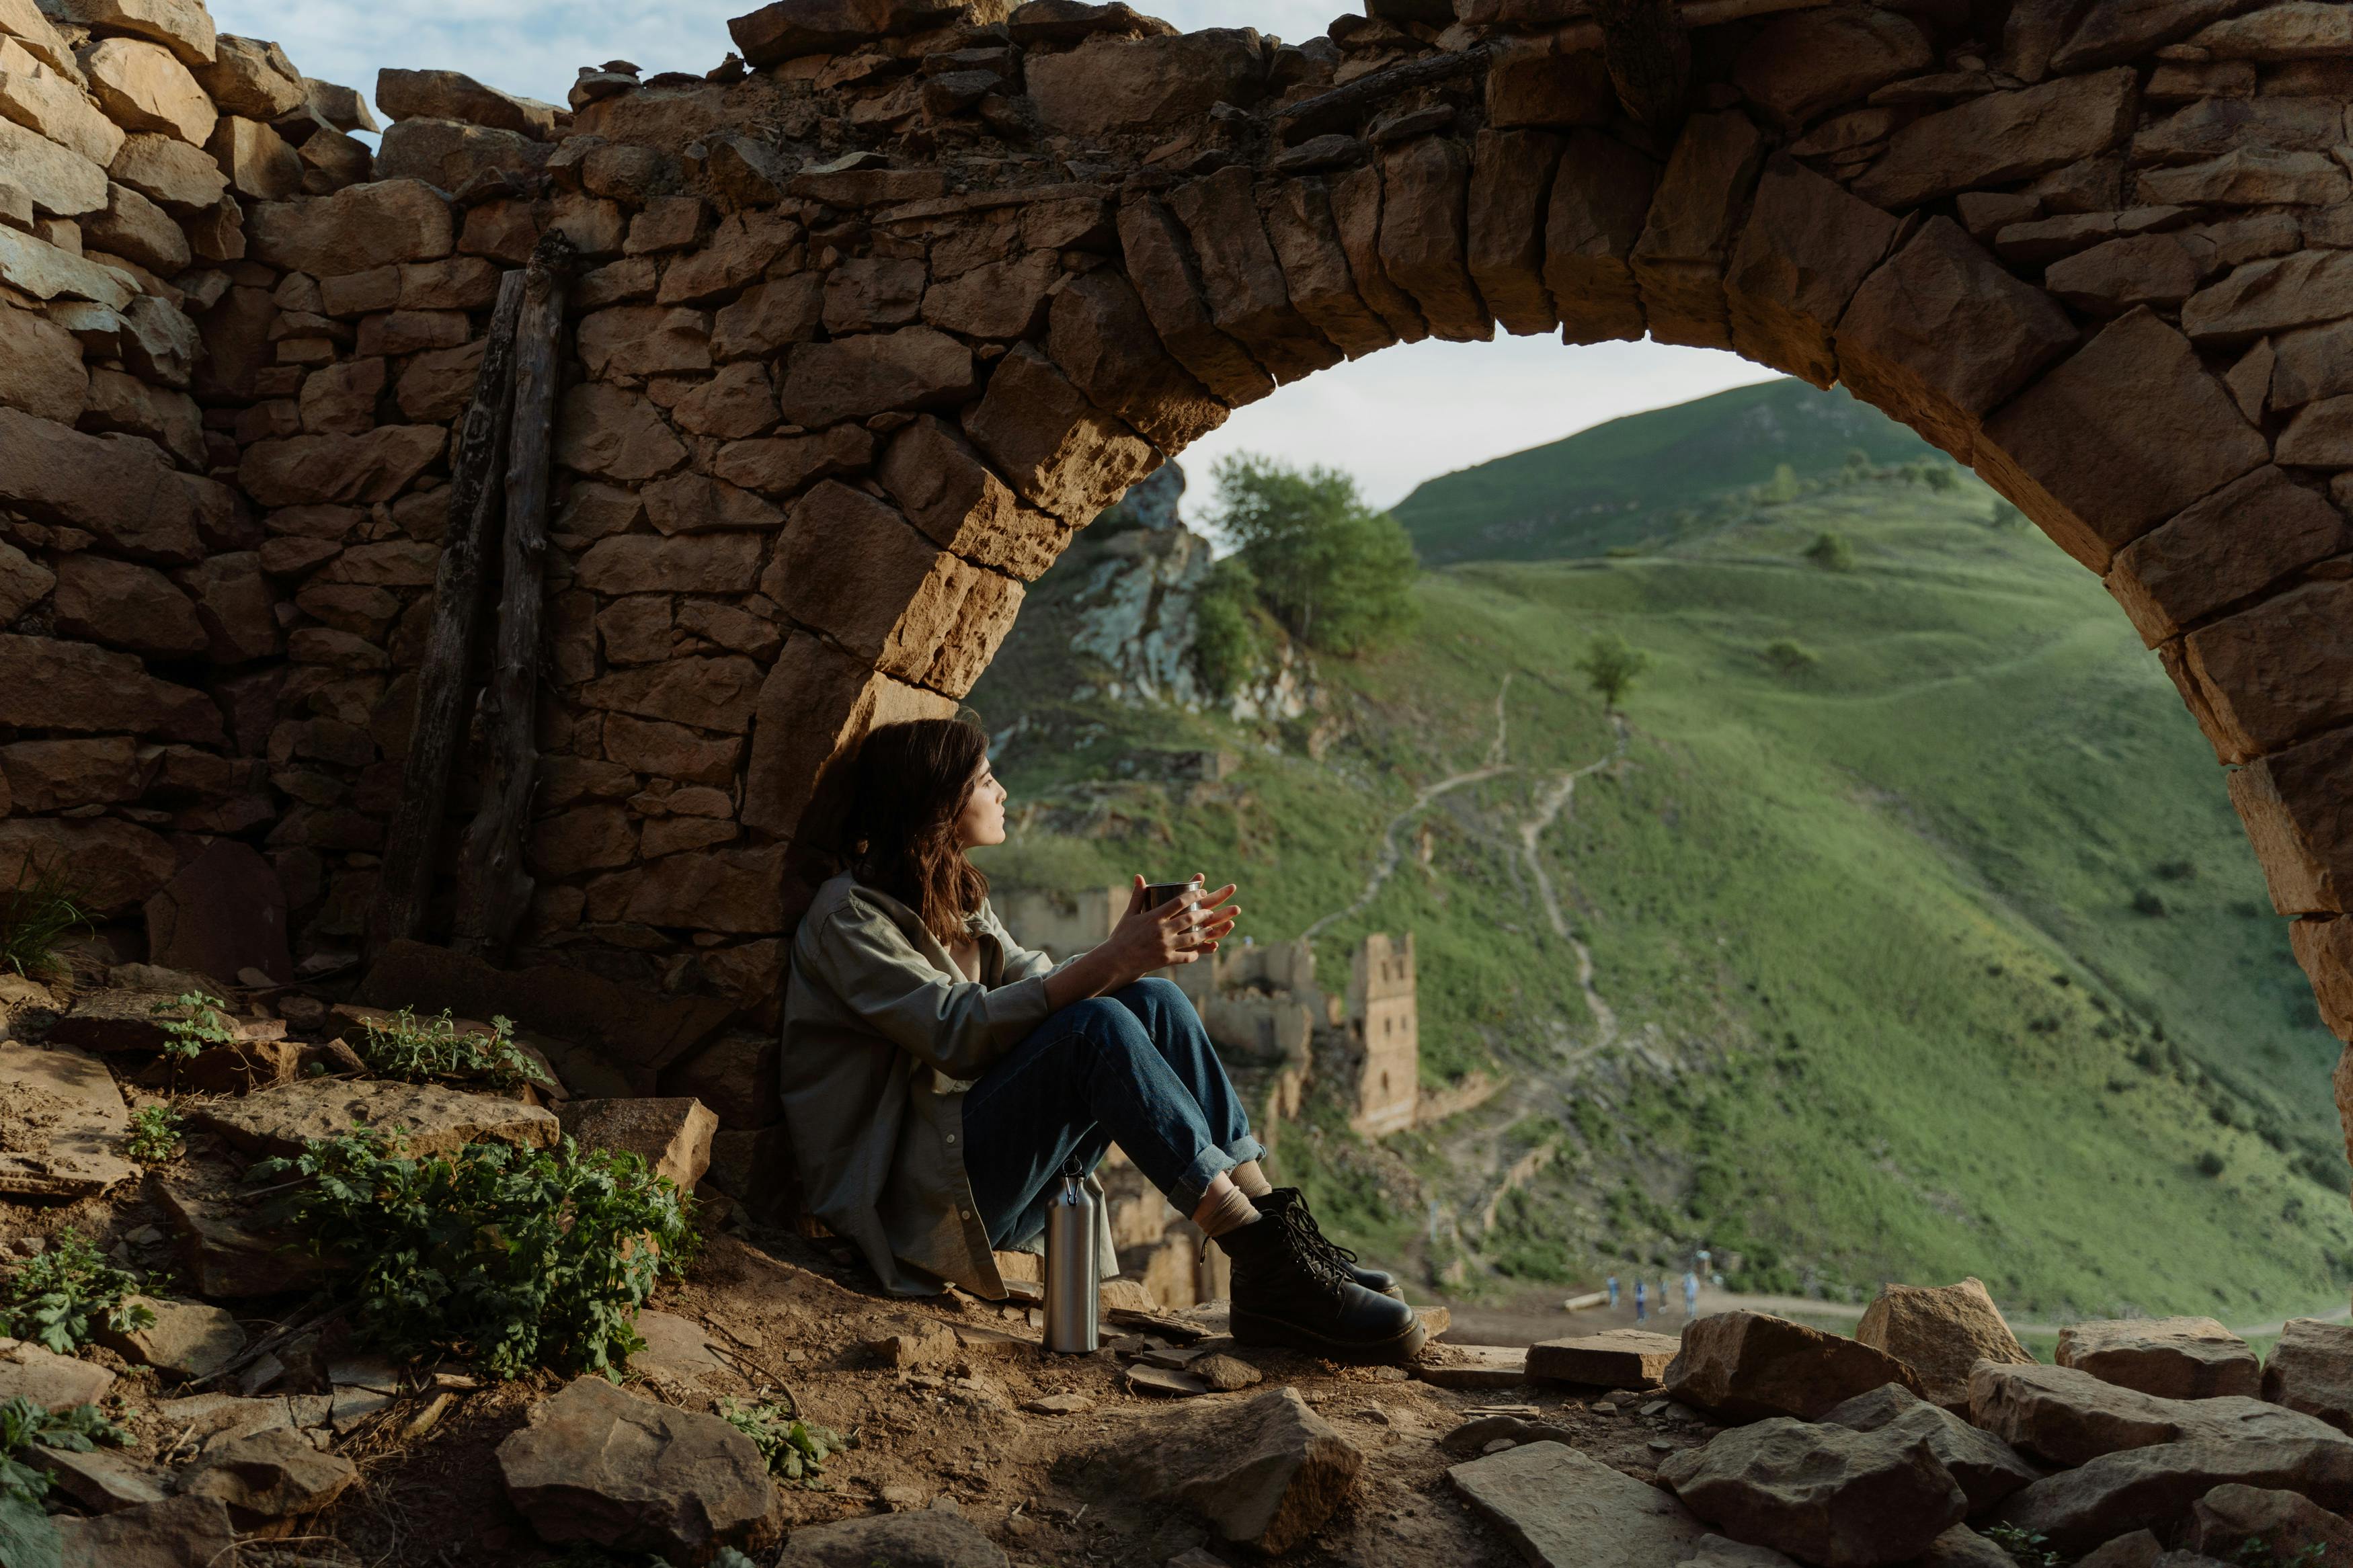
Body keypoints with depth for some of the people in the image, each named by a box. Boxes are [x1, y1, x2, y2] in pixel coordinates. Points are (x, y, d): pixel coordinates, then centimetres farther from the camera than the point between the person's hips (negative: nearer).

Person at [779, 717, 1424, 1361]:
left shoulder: (959, 899, 17)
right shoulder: (848, 914, -9)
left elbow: (1040, 987, 8)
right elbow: (959, 1031, -22)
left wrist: (1145, 947, -9)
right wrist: (1110, 961, -27)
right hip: (916, 1198, -8)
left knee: (1152, 999, -12)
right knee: (1098, 1027, -29)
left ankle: (1282, 1230, -19)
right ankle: (1270, 1270, -34)